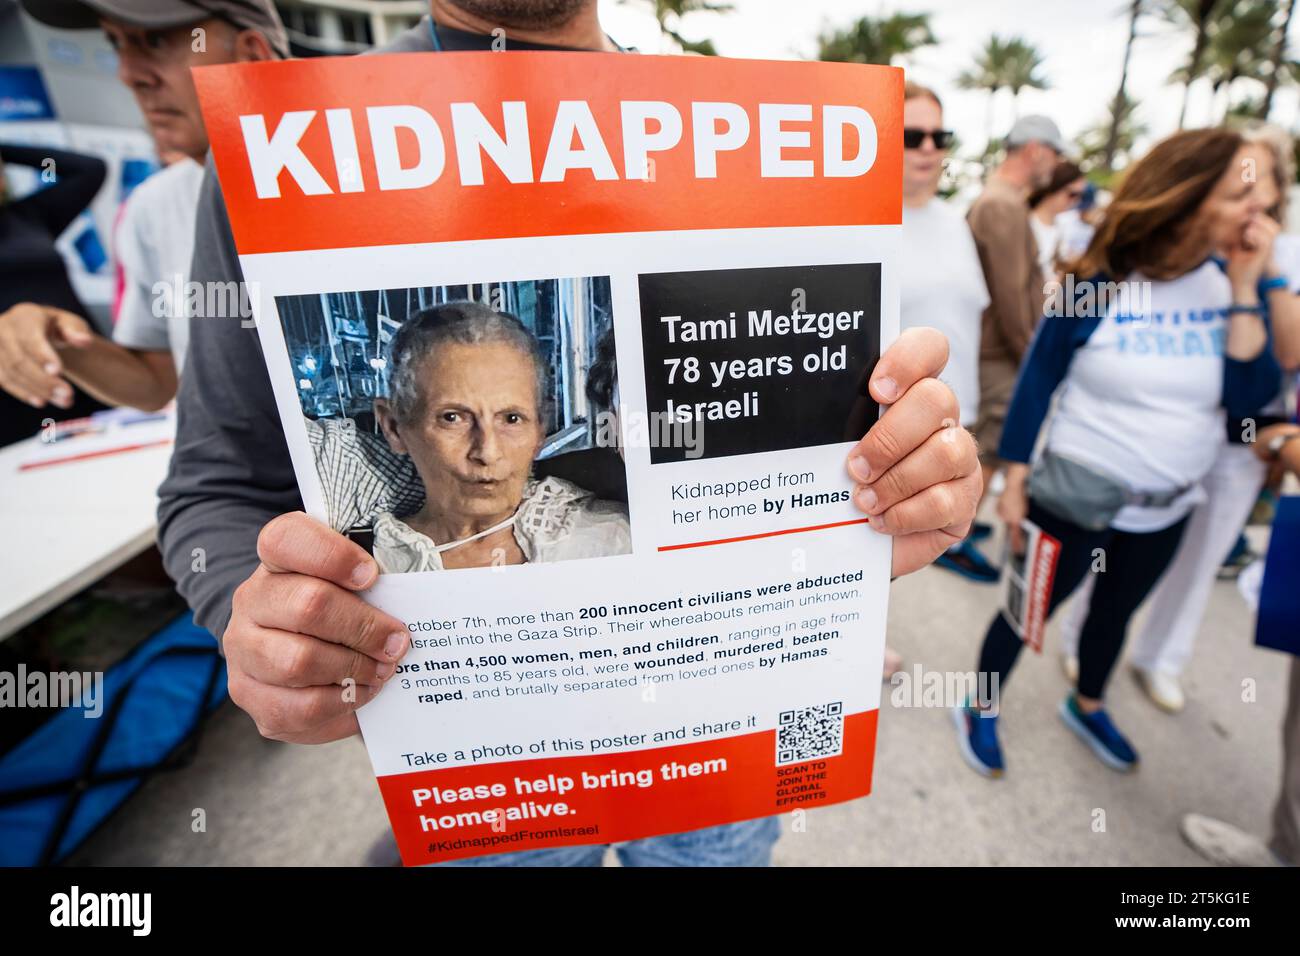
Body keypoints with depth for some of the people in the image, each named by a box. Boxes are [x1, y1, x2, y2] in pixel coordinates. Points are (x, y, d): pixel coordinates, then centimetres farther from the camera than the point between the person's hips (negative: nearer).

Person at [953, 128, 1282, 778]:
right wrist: (1014, 484, -11)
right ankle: (980, 709, 32)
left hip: (1167, 507, 6)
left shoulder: (1229, 285, -3)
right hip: (1076, 497, -5)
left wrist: (1245, 290, -16)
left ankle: (1086, 707, 51)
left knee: (1116, 612, 24)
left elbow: (1249, 399, -10)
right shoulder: (1099, 287, -17)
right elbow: (1036, 384, -12)